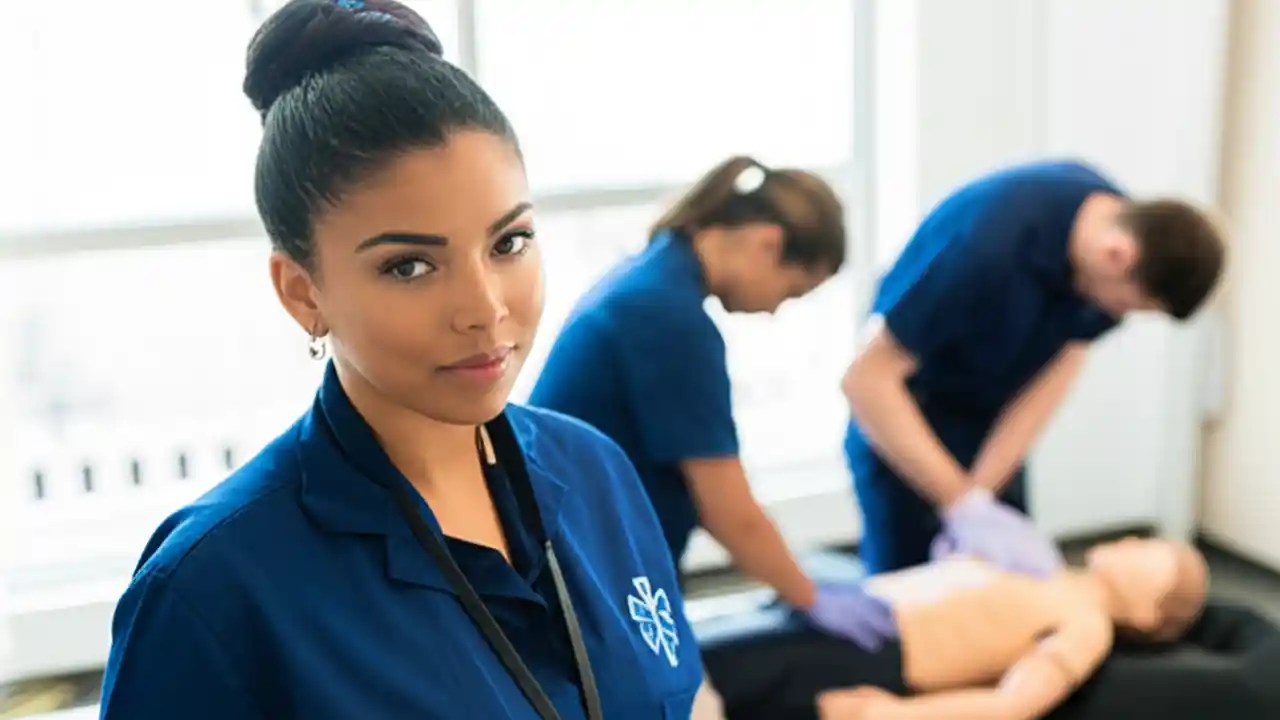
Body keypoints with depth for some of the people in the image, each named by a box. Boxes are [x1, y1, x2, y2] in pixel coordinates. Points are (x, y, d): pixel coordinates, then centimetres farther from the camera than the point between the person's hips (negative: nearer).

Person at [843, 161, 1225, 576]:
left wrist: (980, 491, -19)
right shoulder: (988, 241, -35)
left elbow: (1060, 364, -10)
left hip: (994, 420, 6)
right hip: (901, 421, -6)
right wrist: (965, 506, -33)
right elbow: (867, 380, -32)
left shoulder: (1124, 229, -15)